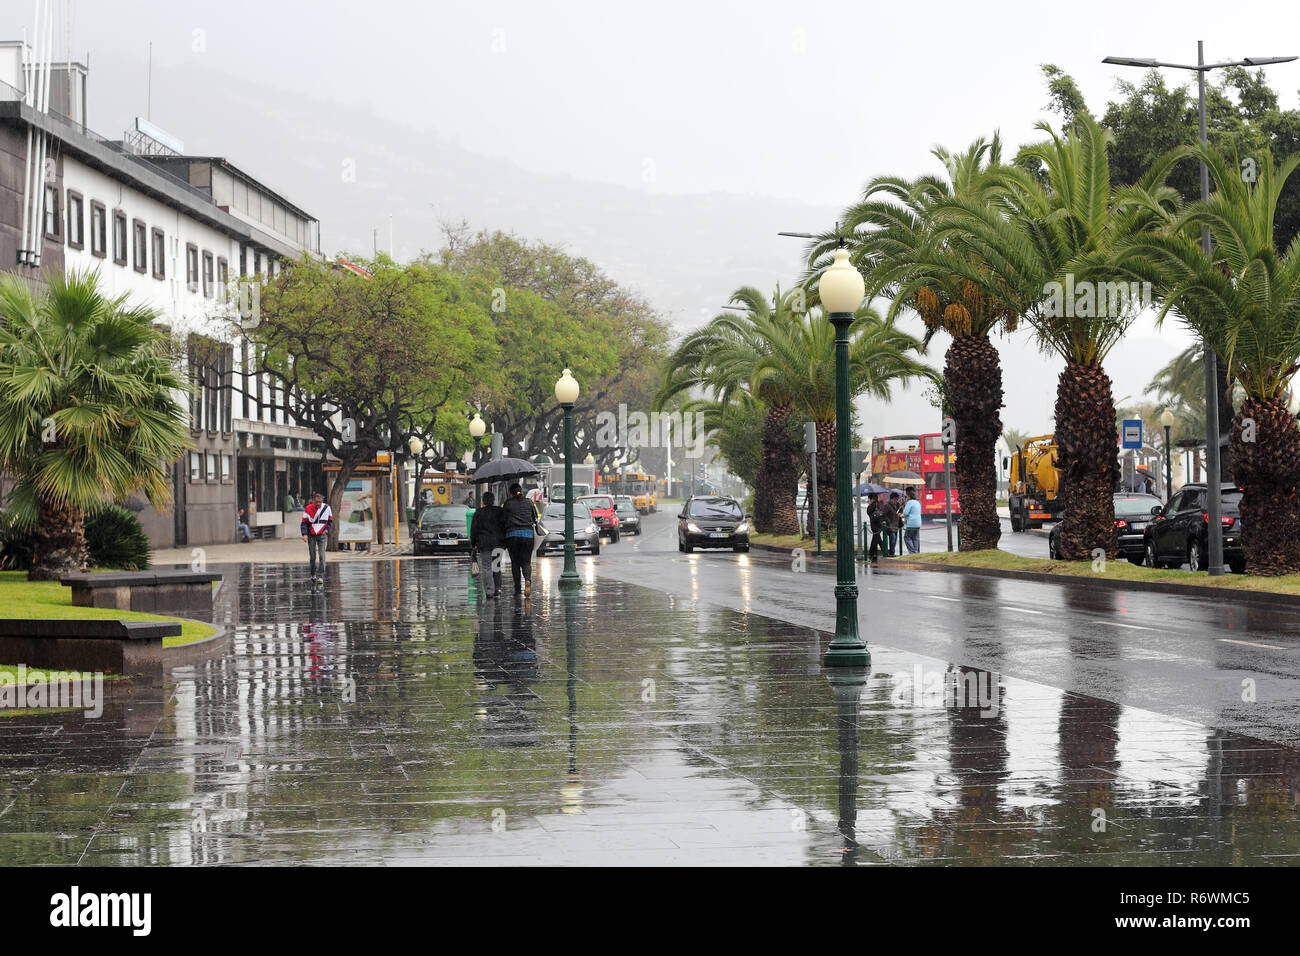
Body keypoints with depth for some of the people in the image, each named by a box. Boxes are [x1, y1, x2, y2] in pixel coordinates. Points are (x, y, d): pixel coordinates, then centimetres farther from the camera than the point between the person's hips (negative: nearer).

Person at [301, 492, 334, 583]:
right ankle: (313, 574, 24)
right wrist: (304, 534, -15)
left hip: (322, 535, 0)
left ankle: (321, 575, -11)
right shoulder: (308, 509, -7)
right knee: (312, 556, 5)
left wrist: (327, 529, -2)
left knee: (321, 554, -11)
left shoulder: (326, 508, -2)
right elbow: (304, 522, -3)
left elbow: (330, 520, 11)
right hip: (311, 535, 0)